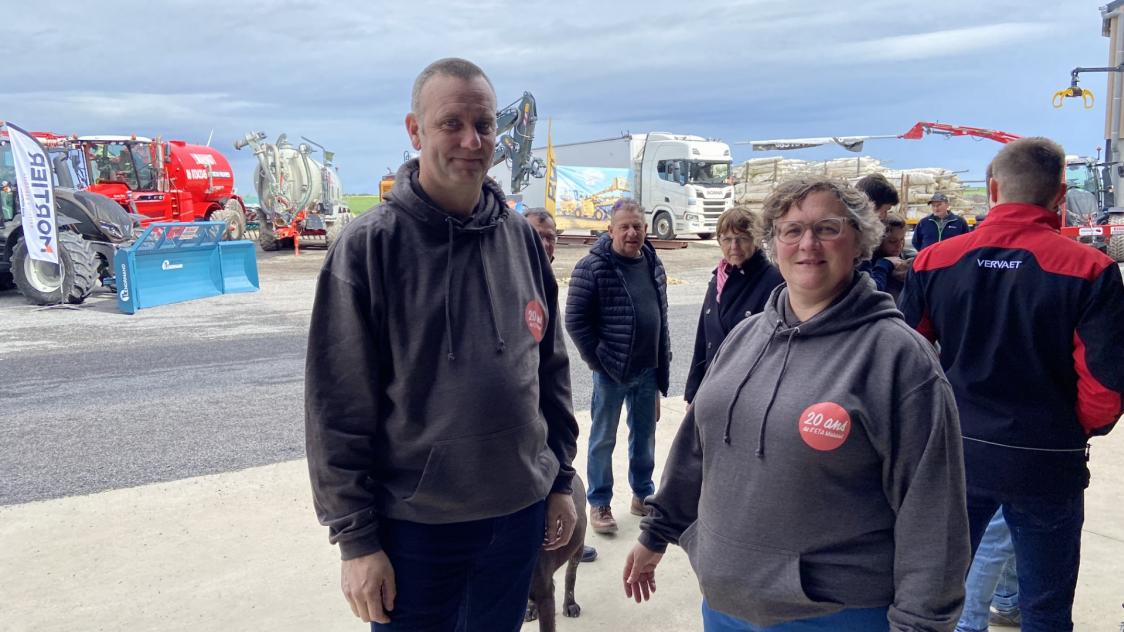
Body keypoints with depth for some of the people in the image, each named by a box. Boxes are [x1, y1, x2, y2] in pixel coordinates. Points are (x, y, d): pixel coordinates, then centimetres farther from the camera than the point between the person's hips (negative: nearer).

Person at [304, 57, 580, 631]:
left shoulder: (521, 239, 2)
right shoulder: (370, 246, -12)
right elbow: (338, 408, -12)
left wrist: (560, 478, 10)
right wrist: (356, 539, -11)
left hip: (522, 514, 5)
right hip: (416, 525, -4)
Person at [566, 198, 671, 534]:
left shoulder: (654, 264, 6)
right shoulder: (592, 267, -13)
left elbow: (661, 316, 13)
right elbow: (575, 320, -13)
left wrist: (663, 361, 11)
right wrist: (599, 361, -12)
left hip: (648, 370, 6)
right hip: (611, 372, -5)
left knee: (645, 435, 18)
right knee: (603, 439, 8)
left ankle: (643, 494, 35)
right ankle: (599, 503, 23)